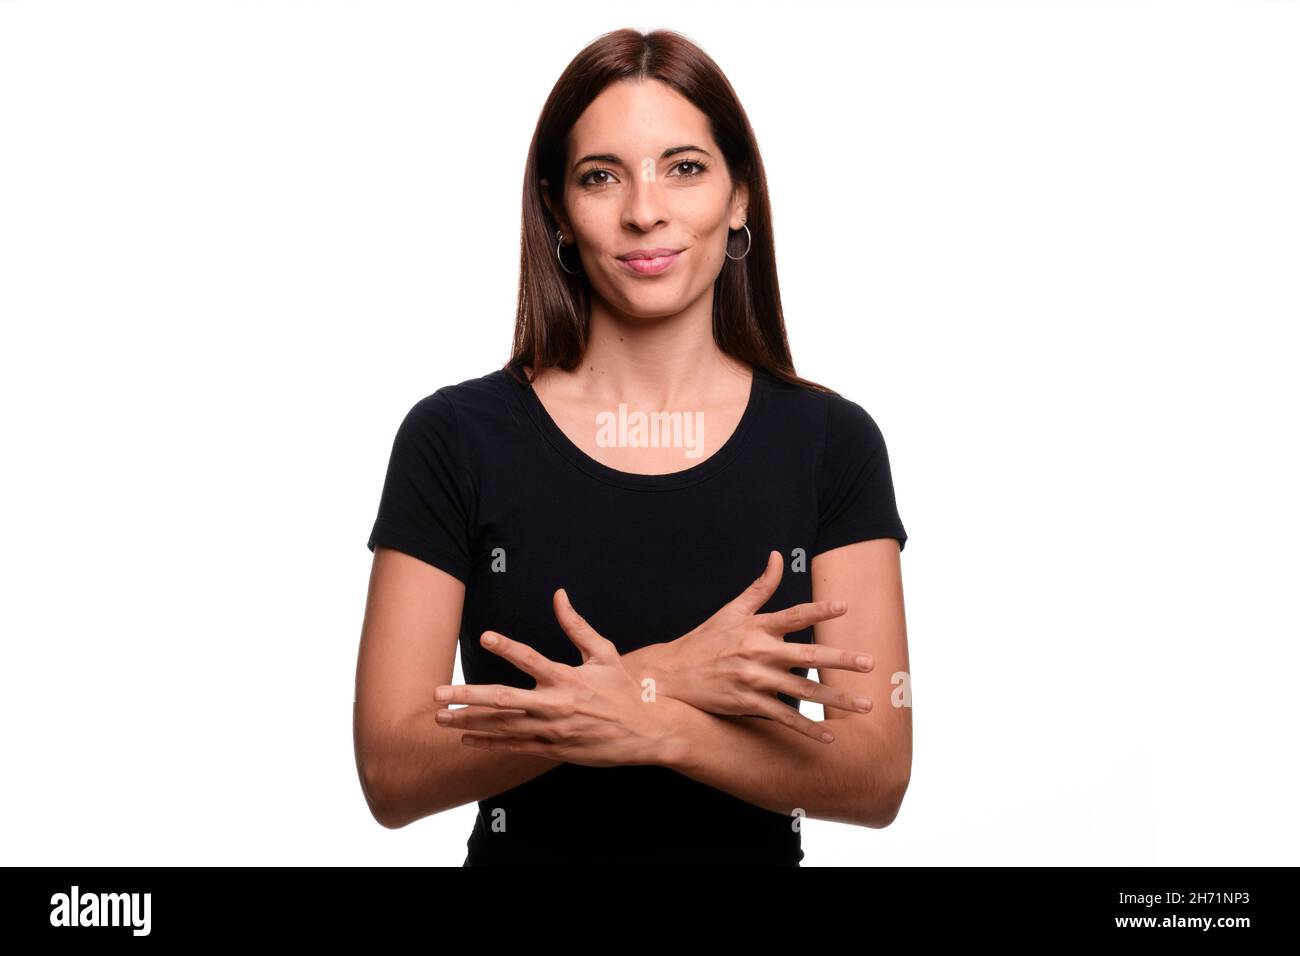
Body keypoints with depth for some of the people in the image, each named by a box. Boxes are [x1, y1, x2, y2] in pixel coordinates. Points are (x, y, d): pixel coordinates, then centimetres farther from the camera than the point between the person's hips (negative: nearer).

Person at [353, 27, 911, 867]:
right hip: (524, 847, -1)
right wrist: (664, 678, -21)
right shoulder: (454, 439, -8)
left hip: (759, 849, 1)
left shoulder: (833, 444, -5)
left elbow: (879, 777, -9)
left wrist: (649, 727, -23)